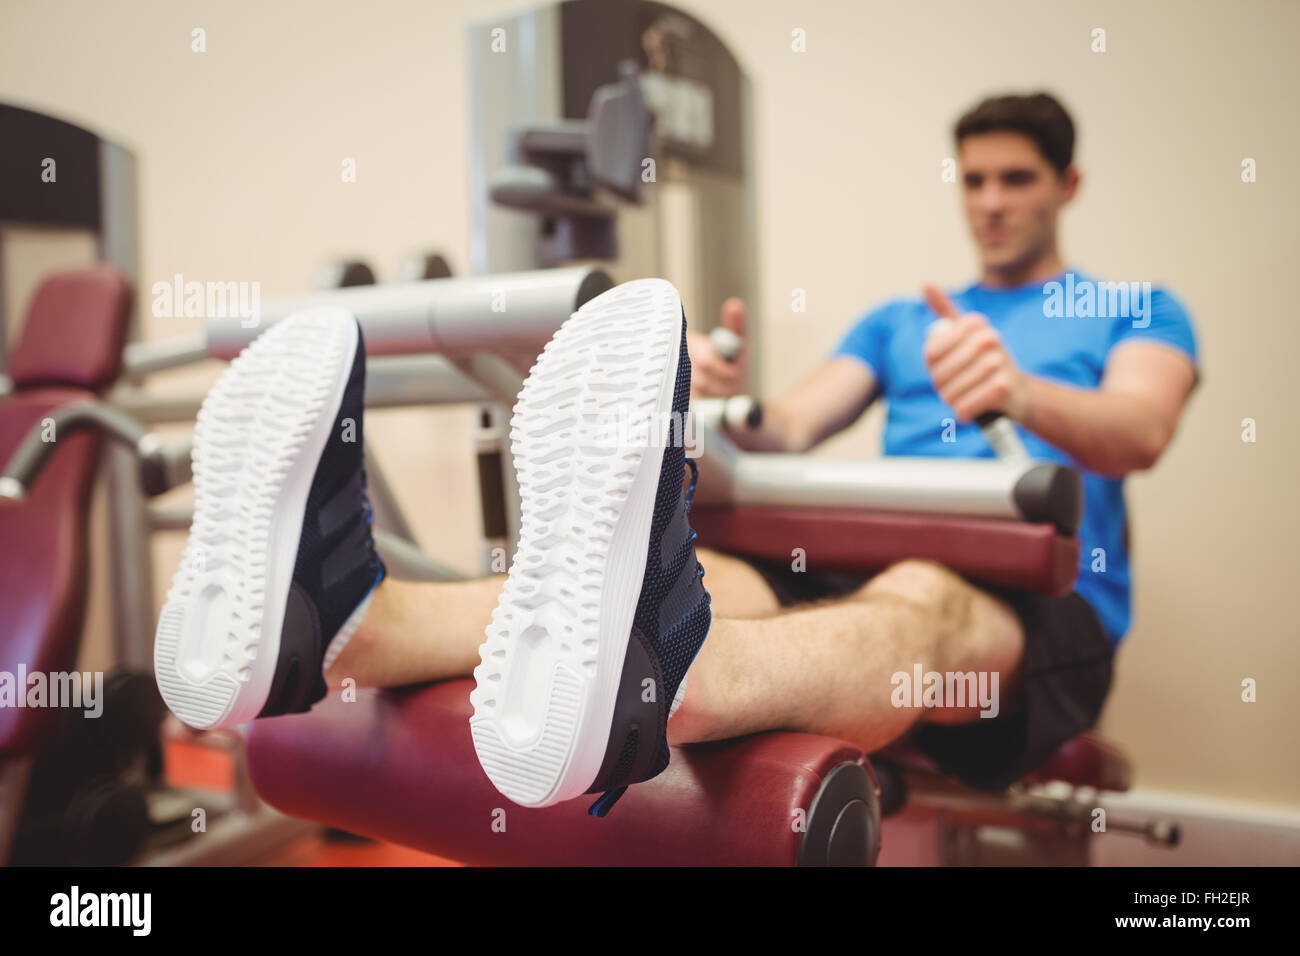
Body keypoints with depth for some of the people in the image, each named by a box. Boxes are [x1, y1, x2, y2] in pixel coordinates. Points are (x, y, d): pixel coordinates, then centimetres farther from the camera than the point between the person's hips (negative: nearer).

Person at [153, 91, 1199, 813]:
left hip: (1042, 614, -2)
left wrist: (1023, 390, -29)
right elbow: (786, 430, 11)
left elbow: (1140, 433, -6)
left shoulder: (1140, 310, 19)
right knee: (701, 573, -30)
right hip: (860, 569, 3)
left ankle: (638, 685, -72)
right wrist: (726, 397, -13)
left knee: (924, 597, -39)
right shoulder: (897, 320, 28)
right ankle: (334, 625, -52)